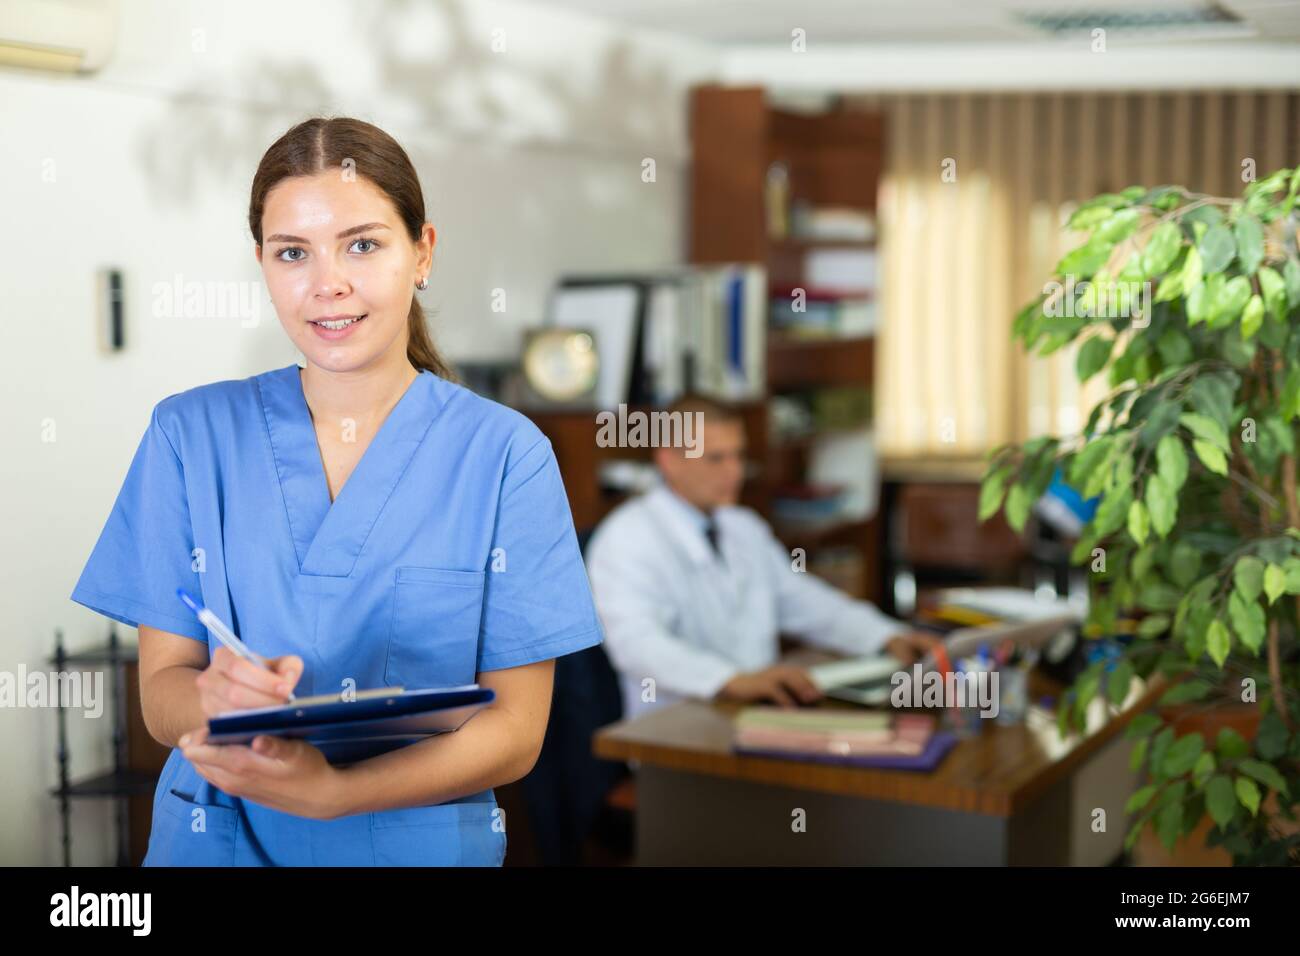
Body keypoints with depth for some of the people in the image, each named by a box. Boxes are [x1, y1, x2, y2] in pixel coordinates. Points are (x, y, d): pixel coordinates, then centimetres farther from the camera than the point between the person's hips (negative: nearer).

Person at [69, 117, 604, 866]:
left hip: (422, 841, -2)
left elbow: (517, 731, -5)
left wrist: (329, 790, -19)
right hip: (219, 839, 3)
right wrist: (212, 698, -20)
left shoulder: (503, 452, -4)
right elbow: (160, 691, 2)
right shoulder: (192, 433, 2)